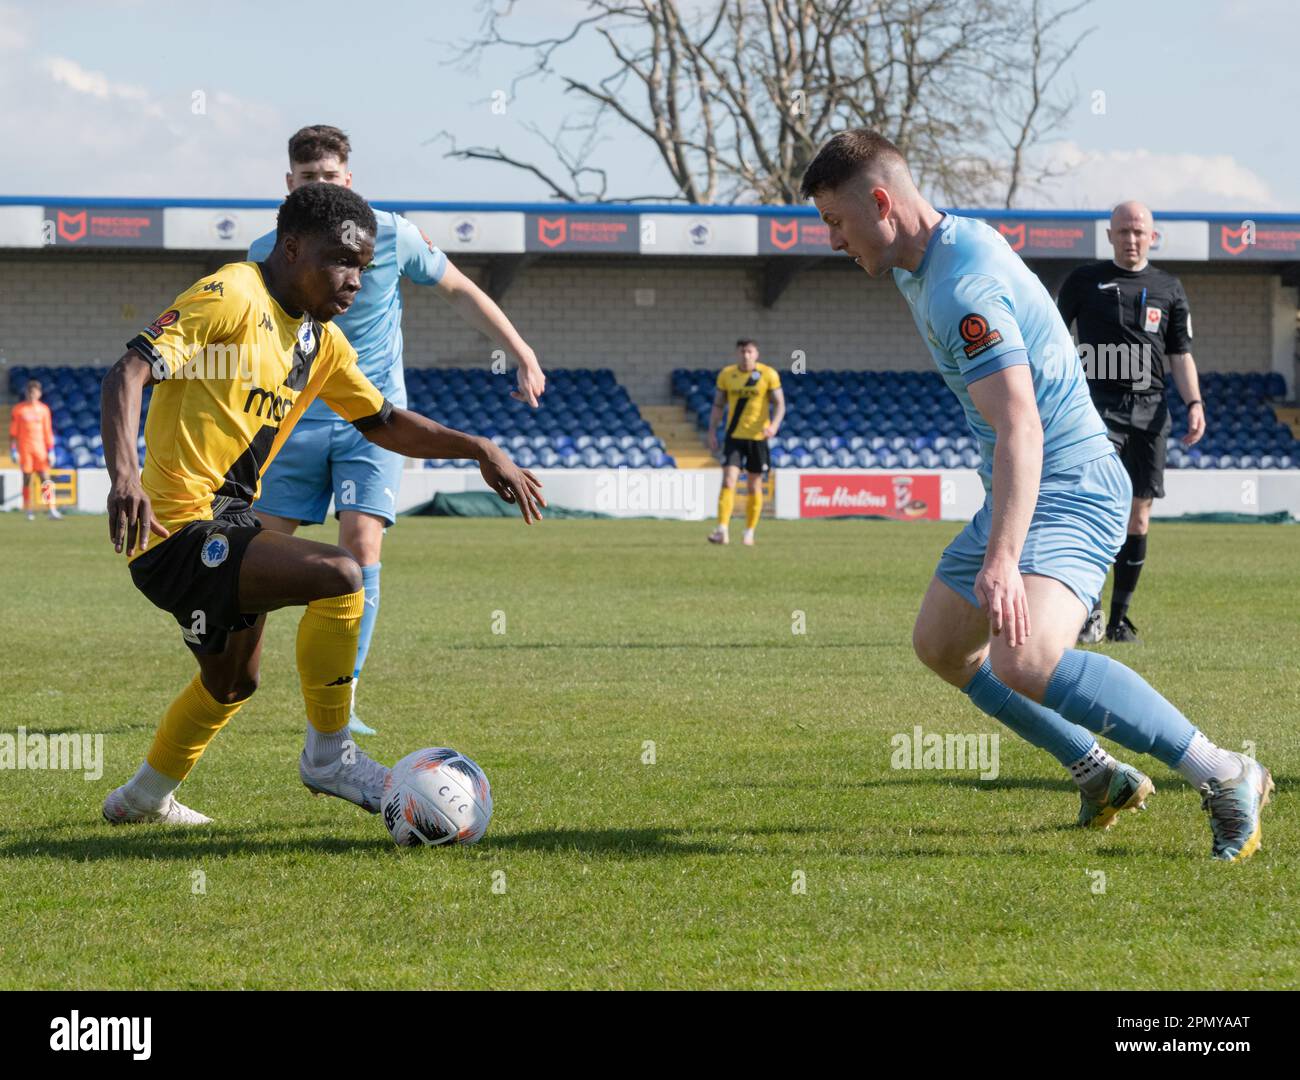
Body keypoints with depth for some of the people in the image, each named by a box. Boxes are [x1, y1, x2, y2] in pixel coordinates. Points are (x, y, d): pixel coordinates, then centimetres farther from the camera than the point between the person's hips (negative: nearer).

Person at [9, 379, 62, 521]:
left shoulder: (43, 409, 8)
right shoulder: (18, 409, 2)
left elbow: (48, 432, 10)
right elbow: (13, 432, 3)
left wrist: (51, 451, 5)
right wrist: (13, 451, -3)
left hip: (40, 449, 1)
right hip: (24, 449, -1)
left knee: (45, 480, -8)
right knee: (27, 479, 1)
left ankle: (52, 510, -15)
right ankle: (29, 511, 8)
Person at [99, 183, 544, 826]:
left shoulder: (321, 339, 12)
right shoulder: (232, 297, -15)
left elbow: (383, 423, 22)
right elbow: (127, 374, -24)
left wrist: (479, 450, 8)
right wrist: (124, 476, -40)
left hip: (228, 523, 10)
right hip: (177, 531, -10)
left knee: (232, 684, 29)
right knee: (338, 576, -25)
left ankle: (143, 797, 50)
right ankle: (328, 757, -10)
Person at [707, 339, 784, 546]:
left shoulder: (768, 374, -4)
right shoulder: (726, 374, 3)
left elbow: (779, 404, -5)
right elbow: (718, 406, 10)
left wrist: (774, 425, -22)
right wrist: (712, 432, 1)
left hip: (758, 436, -1)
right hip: (734, 436, 1)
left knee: (755, 486, 7)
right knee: (728, 481, -13)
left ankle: (750, 533, 18)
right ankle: (723, 530, -19)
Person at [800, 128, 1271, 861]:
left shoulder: (964, 286, -24)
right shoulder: (925, 263, 9)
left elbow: (1020, 428, -34)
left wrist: (1002, 559, -44)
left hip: (1070, 491, -11)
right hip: (1022, 494, 11)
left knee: (1026, 662, -31)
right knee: (941, 642, 21)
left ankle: (1225, 777, -23)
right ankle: (1101, 776, 26)